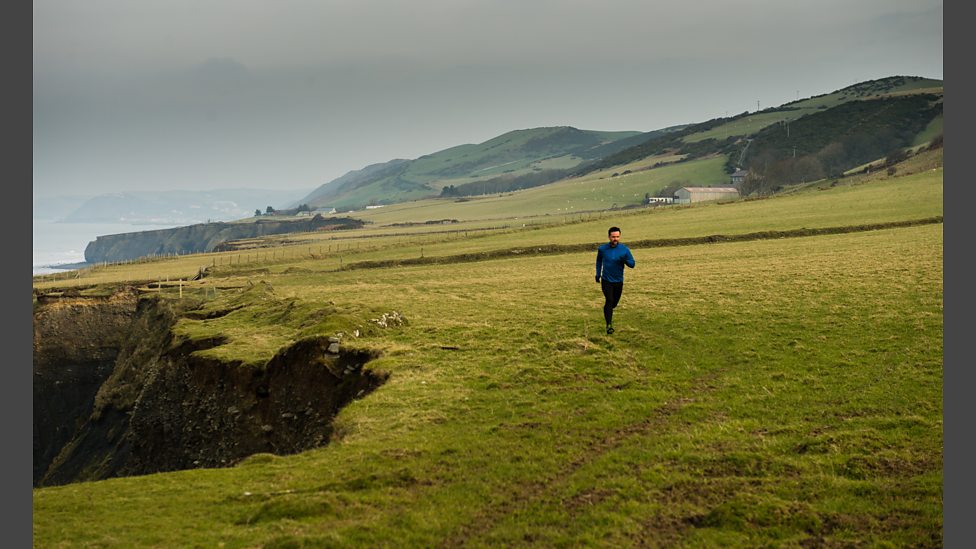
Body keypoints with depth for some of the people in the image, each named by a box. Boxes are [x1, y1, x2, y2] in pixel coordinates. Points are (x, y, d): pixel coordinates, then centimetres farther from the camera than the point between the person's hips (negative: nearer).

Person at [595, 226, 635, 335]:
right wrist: (598, 274, 12)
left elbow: (632, 264, -5)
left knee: (614, 302, 15)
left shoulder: (624, 249, -7)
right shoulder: (602, 249, -6)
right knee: (609, 300, -19)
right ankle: (609, 324, -17)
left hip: (618, 281, 2)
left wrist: (625, 260, -26)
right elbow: (599, 261, 15)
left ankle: (607, 312, 49)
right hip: (606, 281, -2)